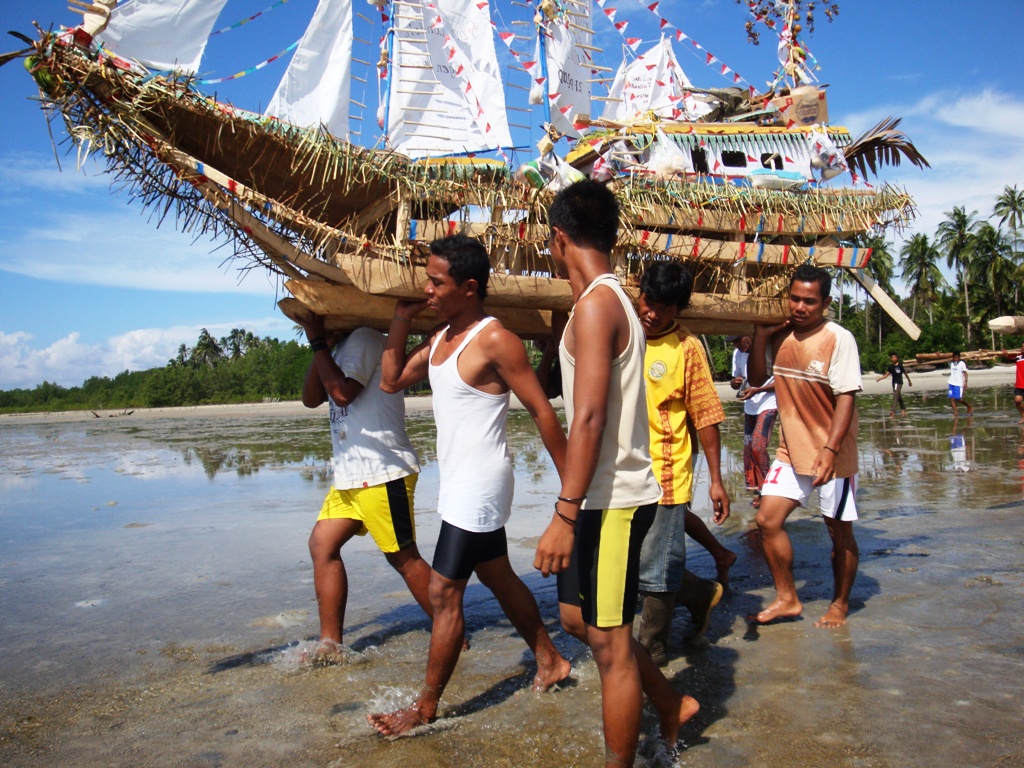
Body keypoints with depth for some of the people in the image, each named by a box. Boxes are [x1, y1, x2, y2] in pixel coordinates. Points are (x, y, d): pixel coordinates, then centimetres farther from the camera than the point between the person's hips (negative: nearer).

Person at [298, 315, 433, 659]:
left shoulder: (364, 338, -9)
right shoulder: (342, 349, 20)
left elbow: (342, 393, -21)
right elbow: (310, 399, 11)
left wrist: (318, 343, -12)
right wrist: (321, 346, 2)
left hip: (383, 473, -10)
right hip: (351, 476, 10)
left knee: (404, 558, -4)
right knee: (322, 544, 5)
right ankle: (330, 644, 12)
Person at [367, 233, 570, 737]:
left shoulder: (495, 341, -18)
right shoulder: (441, 336, 9)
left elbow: (542, 411, -17)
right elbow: (391, 380, 12)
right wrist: (401, 318, 6)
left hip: (478, 486, -9)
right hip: (458, 482, 9)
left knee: (444, 594, -2)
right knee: (498, 578, 20)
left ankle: (426, 707, 12)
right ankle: (550, 661, 36)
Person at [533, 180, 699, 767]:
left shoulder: (595, 303, -16)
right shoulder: (615, 297, 13)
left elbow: (589, 417, -24)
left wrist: (565, 515, -24)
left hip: (612, 500, -10)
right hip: (609, 494, 10)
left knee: (611, 644, 3)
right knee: (577, 615, 22)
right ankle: (672, 705, 35)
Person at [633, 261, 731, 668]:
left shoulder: (687, 348, -7)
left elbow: (706, 417, -6)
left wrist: (716, 480, -6)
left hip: (664, 475, -5)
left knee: (655, 572, 4)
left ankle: (651, 651, 24)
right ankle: (701, 593, 38)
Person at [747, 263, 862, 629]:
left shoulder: (839, 339, -14)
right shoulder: (781, 335, 2)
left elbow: (846, 397, -20)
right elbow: (756, 379, 9)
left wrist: (830, 450, -31)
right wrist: (759, 335, -6)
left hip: (832, 454, -5)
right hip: (791, 449, 5)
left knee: (840, 532, 8)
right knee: (767, 519, -2)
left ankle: (840, 603, 29)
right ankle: (787, 598, 15)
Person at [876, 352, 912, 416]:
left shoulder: (900, 366, -7)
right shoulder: (891, 366, 3)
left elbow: (905, 373, 4)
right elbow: (886, 375, 0)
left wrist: (909, 381, 14)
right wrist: (880, 378, -18)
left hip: (899, 383, -5)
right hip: (894, 382, 5)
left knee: (895, 396, -17)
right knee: (898, 397, 17)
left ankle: (893, 411, -26)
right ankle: (903, 408, 34)